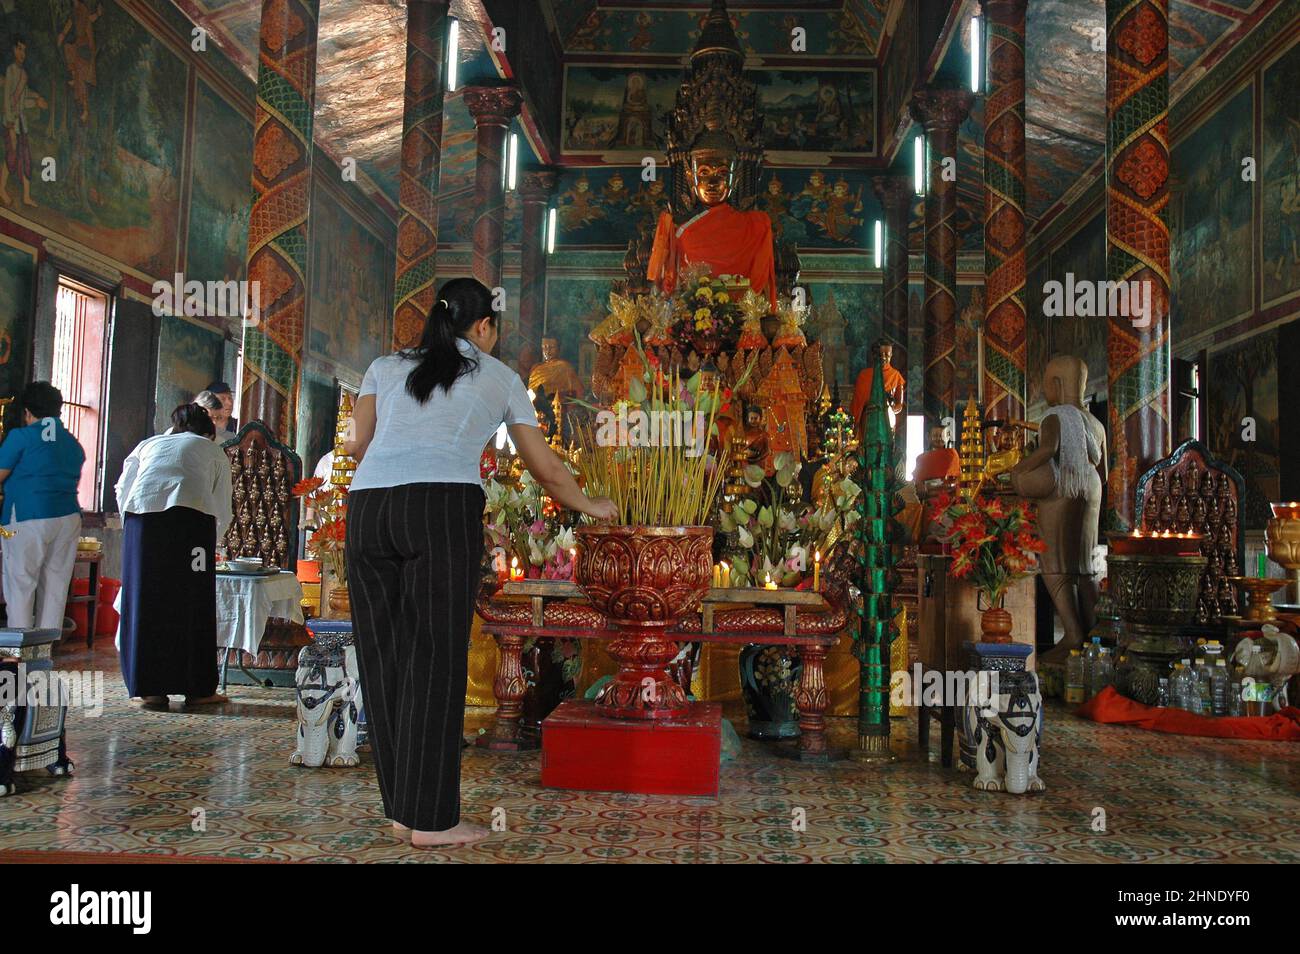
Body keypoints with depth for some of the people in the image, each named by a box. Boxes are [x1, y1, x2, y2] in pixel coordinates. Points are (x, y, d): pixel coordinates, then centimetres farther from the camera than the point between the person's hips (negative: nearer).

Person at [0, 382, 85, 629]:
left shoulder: (21, 436, -4)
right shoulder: (74, 443, 13)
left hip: (28, 518, -5)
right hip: (69, 517, 5)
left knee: (20, 585, 3)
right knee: (55, 587, 9)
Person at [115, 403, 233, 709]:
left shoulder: (148, 444, 33)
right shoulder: (214, 451, 28)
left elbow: (123, 491, 23)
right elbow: (223, 512, 22)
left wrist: (135, 528, 34)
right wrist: (210, 543, 37)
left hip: (142, 511, 2)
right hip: (192, 513, -2)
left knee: (146, 600, 9)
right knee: (193, 602, 5)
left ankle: (150, 688, 10)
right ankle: (198, 689, 9)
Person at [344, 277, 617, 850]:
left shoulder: (385, 367, 25)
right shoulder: (499, 378, 21)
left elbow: (357, 445, 14)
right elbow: (546, 468, 25)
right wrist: (589, 506, 42)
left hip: (368, 506, 4)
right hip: (444, 507, -3)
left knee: (382, 656, 9)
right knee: (434, 659, 0)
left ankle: (400, 807, 16)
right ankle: (430, 818, 3)